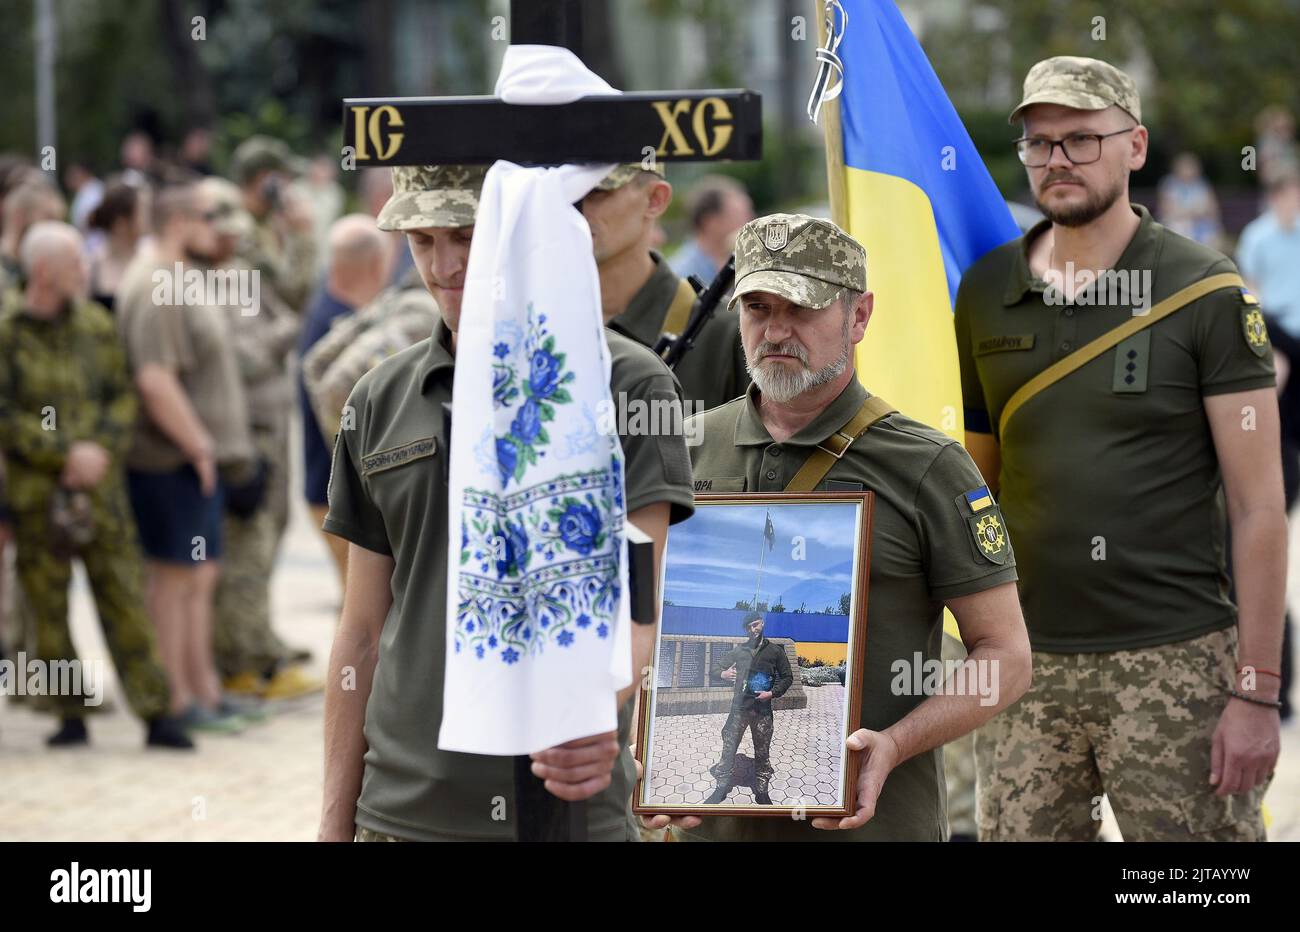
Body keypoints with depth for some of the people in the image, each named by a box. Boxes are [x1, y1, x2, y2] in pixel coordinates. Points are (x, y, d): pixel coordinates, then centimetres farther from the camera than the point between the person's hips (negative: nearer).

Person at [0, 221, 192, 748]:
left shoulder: (95, 325, 8)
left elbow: (123, 395, 9)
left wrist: (102, 449, -8)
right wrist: (66, 453, -14)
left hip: (99, 485, 3)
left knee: (125, 603, 0)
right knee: (49, 610, 4)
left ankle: (155, 715, 1)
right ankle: (71, 718, 14)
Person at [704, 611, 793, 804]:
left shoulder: (775, 651, 2)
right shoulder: (740, 651, 7)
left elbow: (787, 678, 5)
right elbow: (717, 664, 12)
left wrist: (772, 693, -10)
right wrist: (722, 673, -12)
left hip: (763, 709, -1)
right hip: (740, 707, 1)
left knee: (762, 752, 5)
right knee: (729, 748, 0)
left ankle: (762, 792, 14)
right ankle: (721, 788, 8)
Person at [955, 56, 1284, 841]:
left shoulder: (1207, 291, -3)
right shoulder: (986, 292, 9)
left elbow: (1258, 503, -5)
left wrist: (1257, 692, -10)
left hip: (1175, 660, -4)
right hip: (1031, 665, 4)